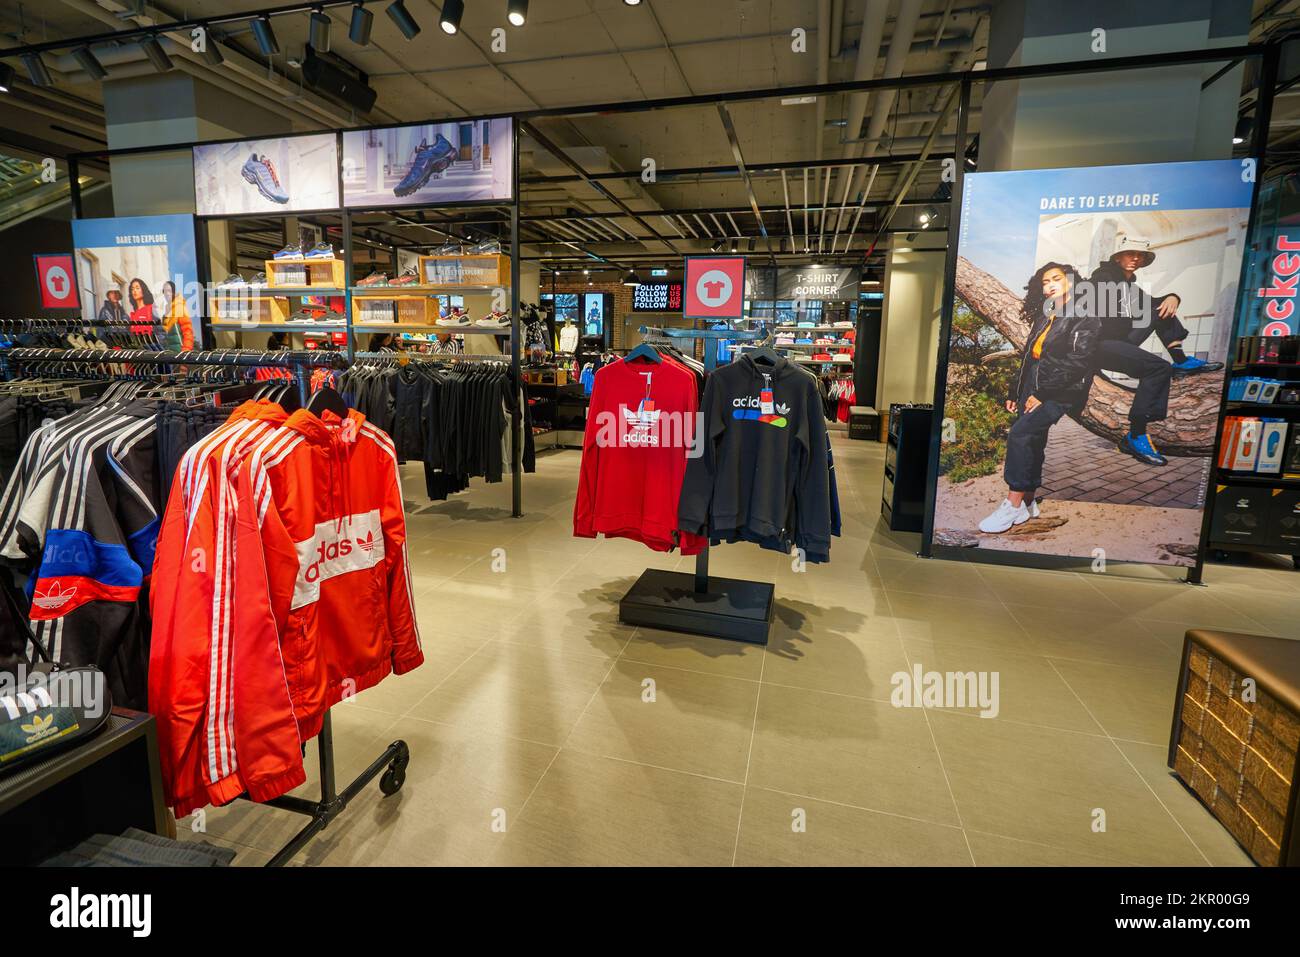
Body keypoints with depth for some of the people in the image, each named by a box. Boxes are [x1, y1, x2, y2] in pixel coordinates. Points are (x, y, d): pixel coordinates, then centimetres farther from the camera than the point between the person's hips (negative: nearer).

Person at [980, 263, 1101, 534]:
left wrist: (1042, 394, -18)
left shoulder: (1085, 319, -4)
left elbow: (1077, 363, -14)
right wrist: (1015, 392, 15)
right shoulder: (1044, 316, 19)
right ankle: (1028, 503, 14)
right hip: (1033, 389, 8)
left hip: (1061, 393, -8)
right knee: (1031, 443, 6)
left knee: (1020, 433, -23)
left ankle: (1013, 506, -21)